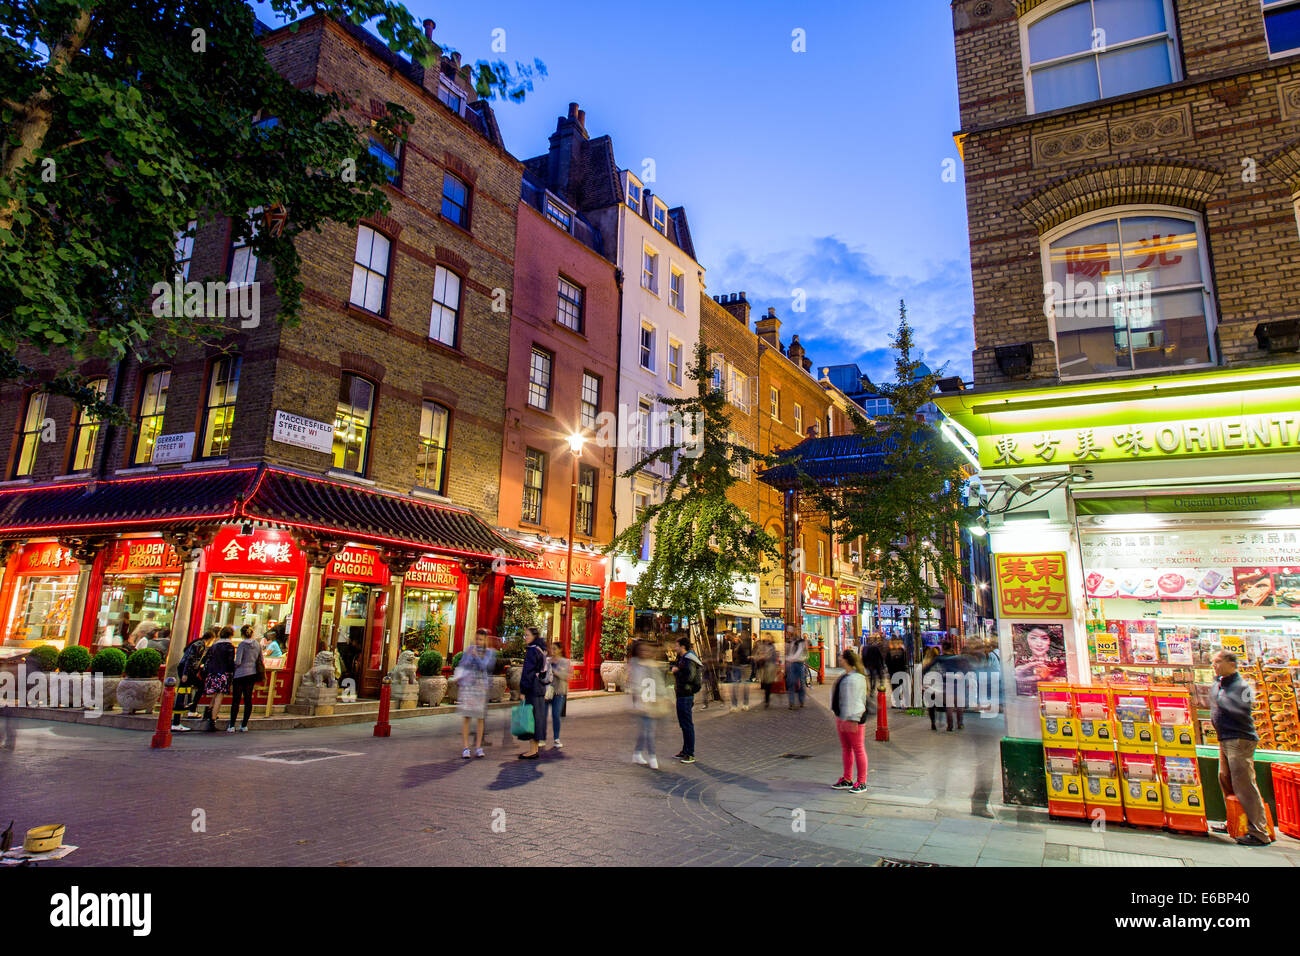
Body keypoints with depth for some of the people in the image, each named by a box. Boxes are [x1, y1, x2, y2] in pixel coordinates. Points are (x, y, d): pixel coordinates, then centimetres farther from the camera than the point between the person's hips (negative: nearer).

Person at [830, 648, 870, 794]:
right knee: (845, 749, 15)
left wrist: (853, 719, -22)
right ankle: (847, 780, 24)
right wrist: (838, 716, 23)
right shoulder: (845, 676, 14)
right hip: (841, 717, 10)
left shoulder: (856, 678, -16)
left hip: (853, 718, -10)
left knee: (858, 749, -1)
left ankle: (861, 783, 6)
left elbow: (855, 700, -20)